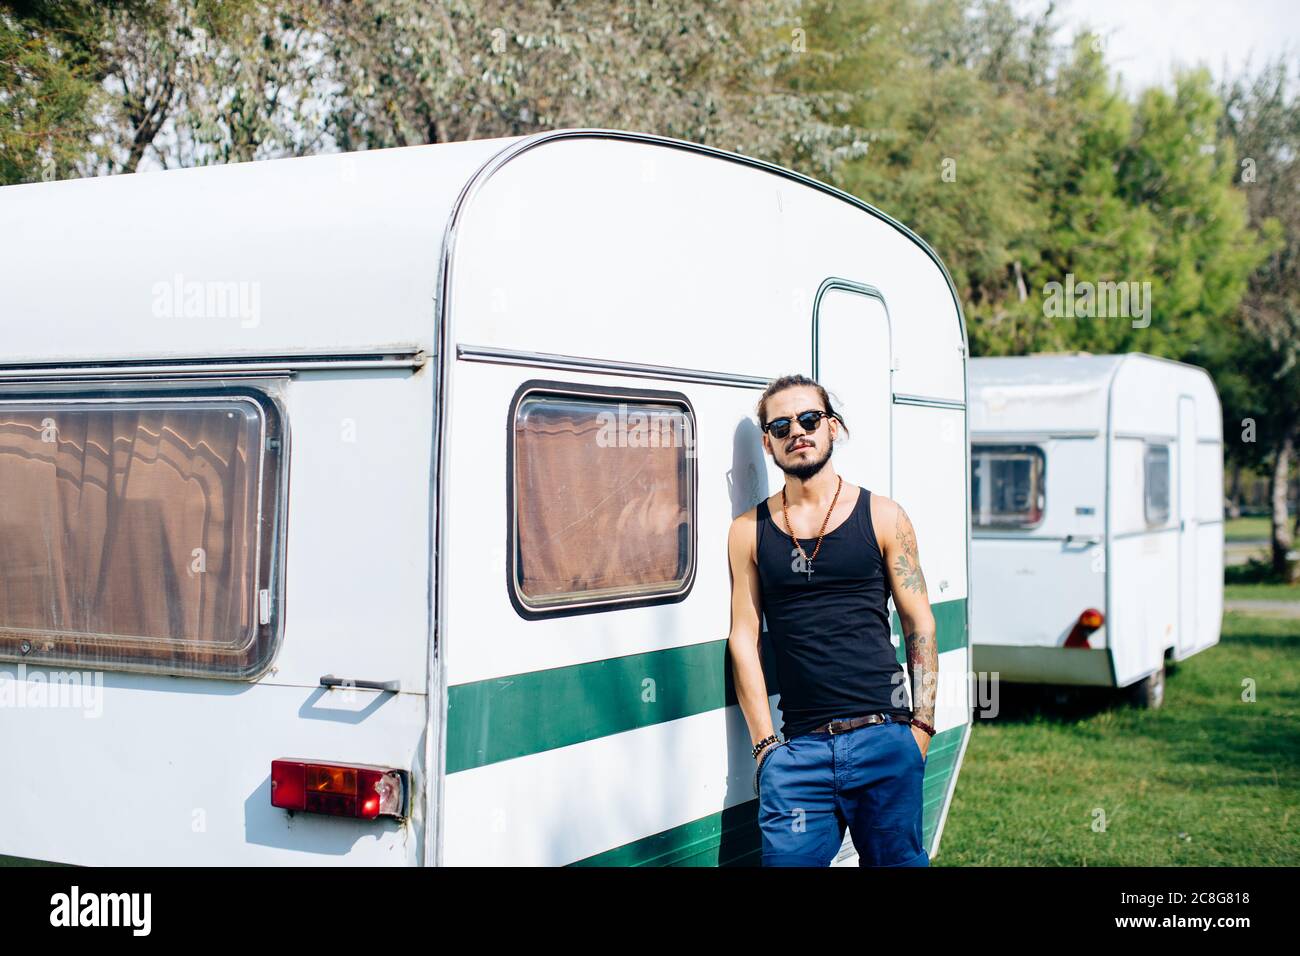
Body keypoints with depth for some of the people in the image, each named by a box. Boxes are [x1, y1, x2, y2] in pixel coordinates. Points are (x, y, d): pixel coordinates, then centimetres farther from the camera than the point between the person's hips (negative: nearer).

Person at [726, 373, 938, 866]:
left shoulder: (881, 516, 6)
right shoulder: (749, 531, 8)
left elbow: (919, 624, 6)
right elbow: (743, 639, 6)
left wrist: (922, 724, -1)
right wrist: (765, 743, -1)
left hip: (884, 738, 0)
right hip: (798, 748, 0)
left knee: (897, 860, 5)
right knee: (788, 858, -4)